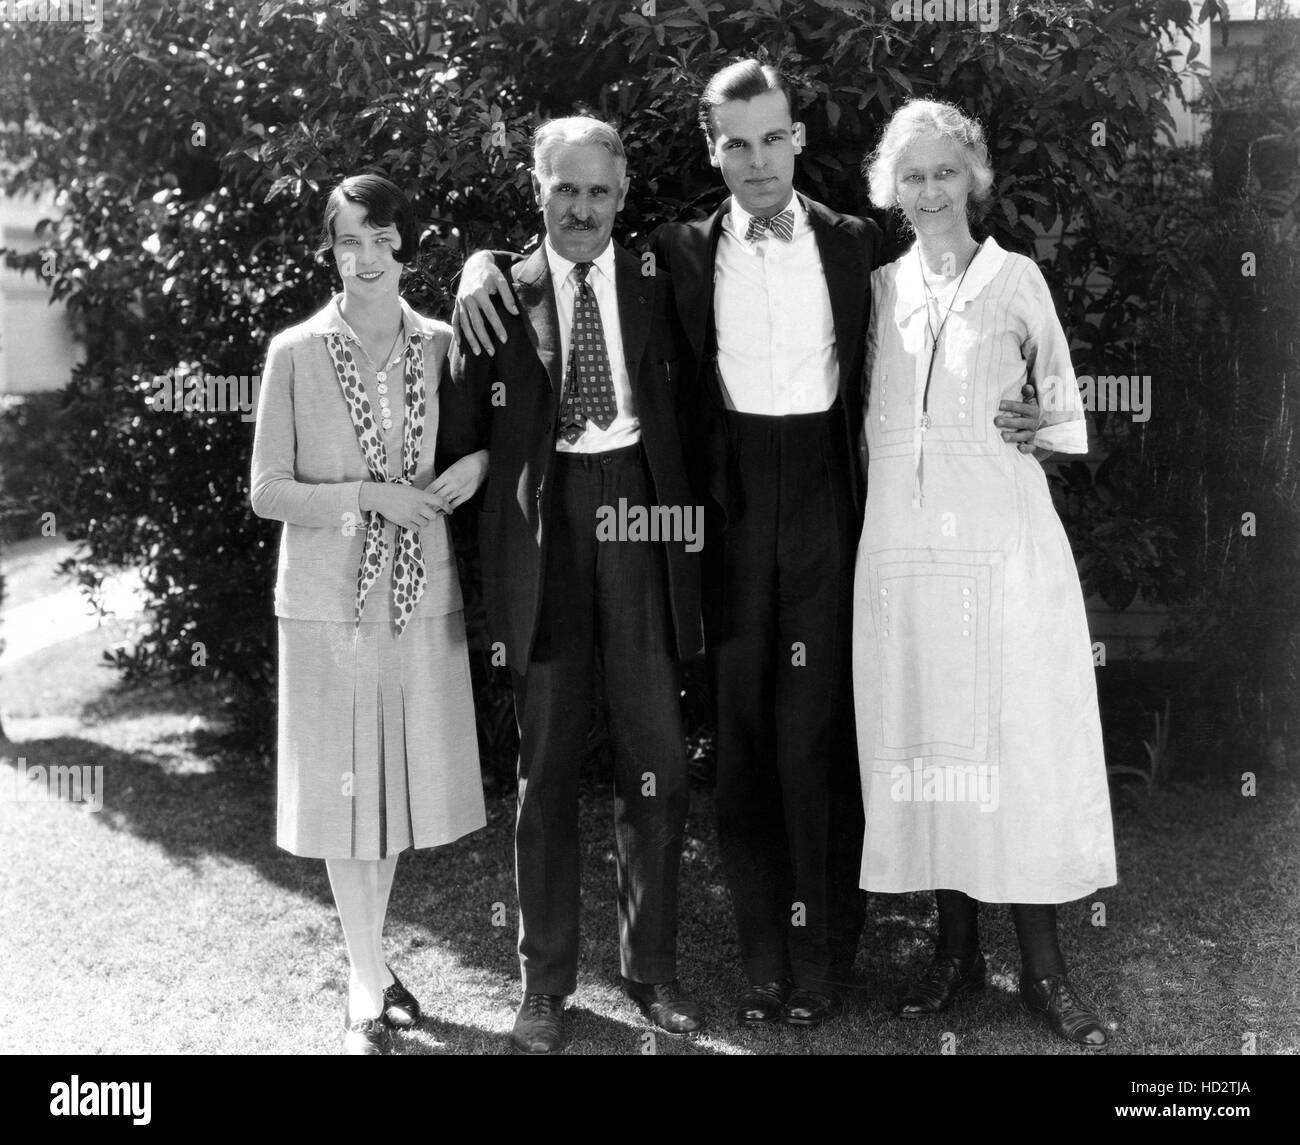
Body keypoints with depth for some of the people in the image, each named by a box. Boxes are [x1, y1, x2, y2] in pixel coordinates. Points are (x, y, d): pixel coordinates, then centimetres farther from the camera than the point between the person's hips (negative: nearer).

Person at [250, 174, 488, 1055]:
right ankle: (366, 983, 15)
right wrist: (366, 495, -16)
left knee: (402, 775, 11)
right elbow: (267, 492, -4)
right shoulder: (295, 353, -4)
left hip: (421, 595, 2)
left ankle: (375, 957, 29)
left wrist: (478, 461, -9)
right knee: (343, 783, 3)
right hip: (329, 599, -2)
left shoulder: (441, 346, 1)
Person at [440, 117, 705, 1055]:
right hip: (542, 529, -1)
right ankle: (547, 979, 19)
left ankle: (652, 966, 21)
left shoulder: (657, 285, 7)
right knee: (547, 766, 7)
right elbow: (468, 433, 6)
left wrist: (688, 516, -4)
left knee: (658, 758, 5)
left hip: (640, 521, 1)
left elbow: (689, 409, 4)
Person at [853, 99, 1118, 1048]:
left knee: (1019, 733, -3)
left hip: (1004, 537, -3)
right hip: (904, 536, 3)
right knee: (924, 733, 4)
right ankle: (957, 948, 16)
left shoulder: (1016, 277, 5)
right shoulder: (880, 288, 12)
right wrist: (891, 471, 3)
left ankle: (1043, 966, 5)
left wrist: (1039, 430, -5)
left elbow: (1064, 405, 11)